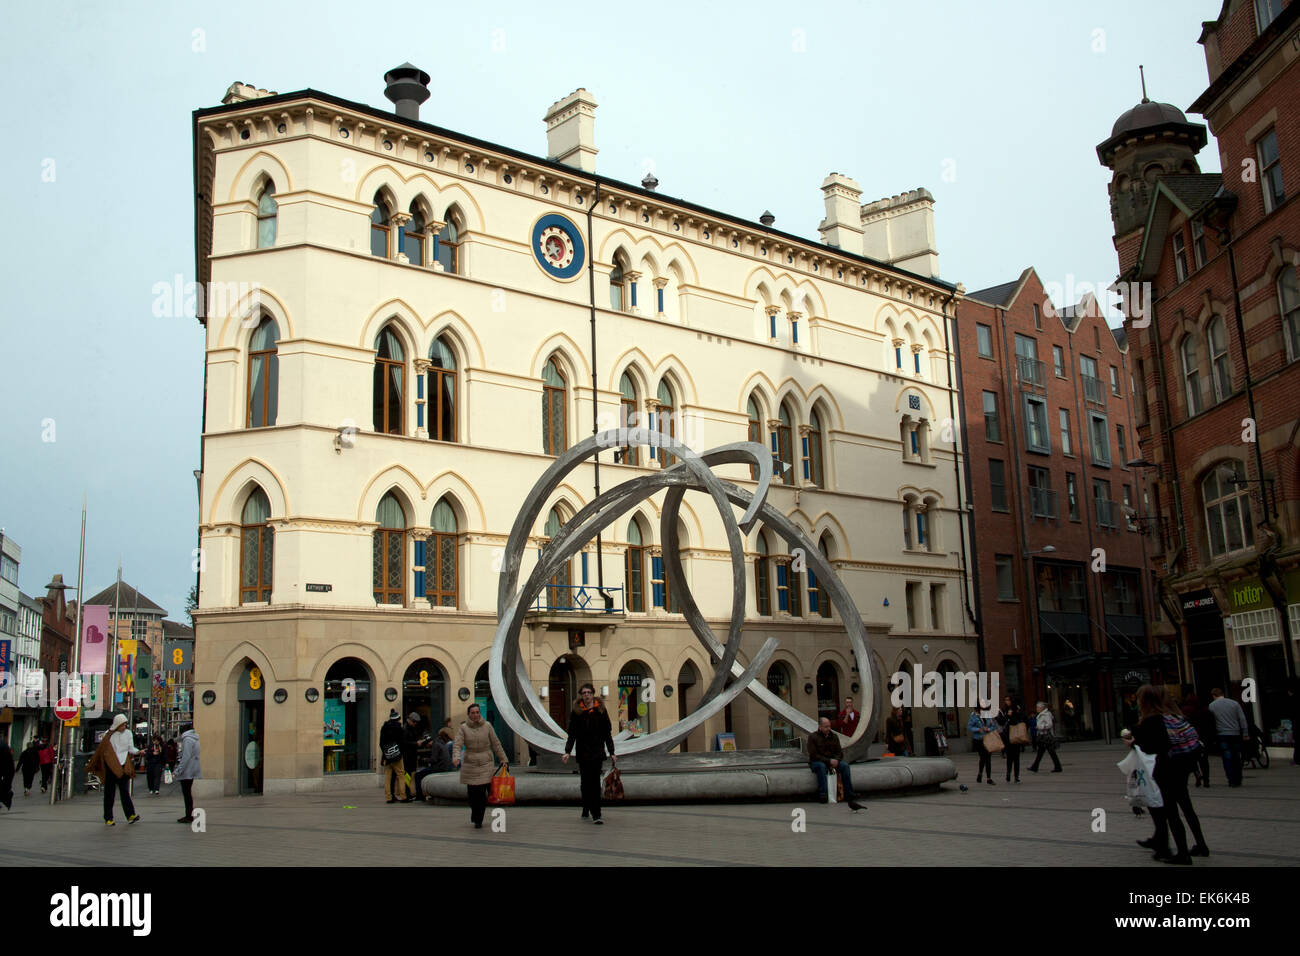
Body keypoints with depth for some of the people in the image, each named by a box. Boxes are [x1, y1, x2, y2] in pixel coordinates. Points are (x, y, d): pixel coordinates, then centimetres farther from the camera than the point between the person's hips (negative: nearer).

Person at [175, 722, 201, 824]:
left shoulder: (187, 740, -15)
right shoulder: (194, 739, 15)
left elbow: (186, 757, -21)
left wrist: (179, 770, -18)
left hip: (187, 772, -9)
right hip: (192, 772, 9)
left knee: (187, 794, -4)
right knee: (188, 793, 14)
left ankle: (189, 816, -2)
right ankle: (189, 815, 18)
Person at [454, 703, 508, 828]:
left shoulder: (487, 726, 3)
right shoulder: (463, 728, 1)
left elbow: (496, 745, 8)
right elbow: (457, 745, -7)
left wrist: (504, 760, 7)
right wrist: (456, 758, -26)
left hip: (485, 765, 0)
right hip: (469, 765, 0)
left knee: (482, 794, -7)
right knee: (472, 793, 0)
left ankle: (478, 820, 8)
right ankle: (475, 815, 25)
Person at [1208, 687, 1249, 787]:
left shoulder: (1212, 706, 0)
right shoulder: (1234, 703, 2)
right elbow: (1242, 719, 1)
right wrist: (1245, 734, 4)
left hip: (1222, 735, -2)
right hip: (1236, 734, 2)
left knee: (1227, 758, 0)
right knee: (1236, 758, 11)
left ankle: (1232, 781, -5)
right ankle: (1238, 780, 16)